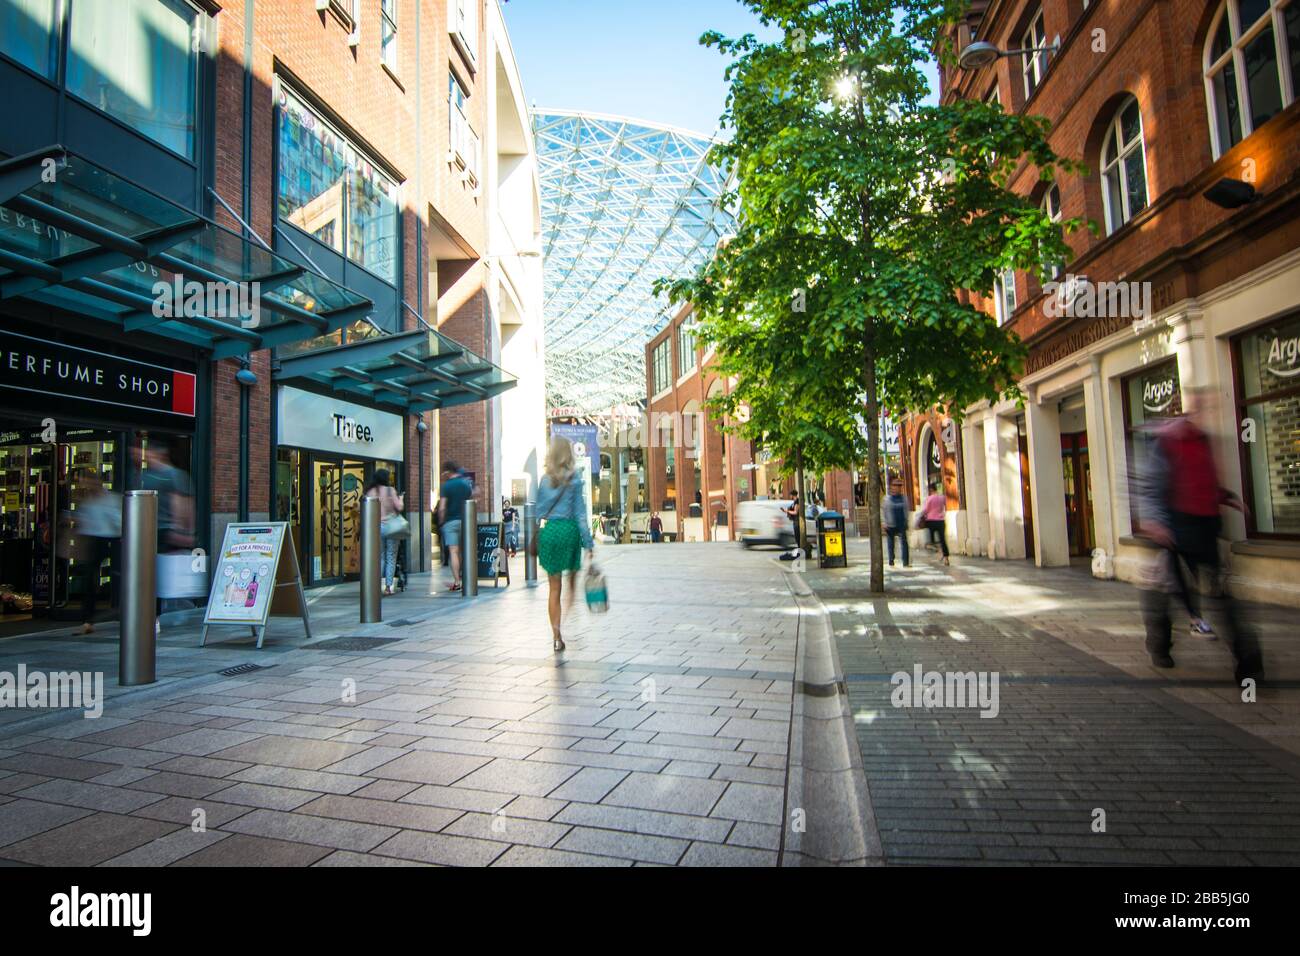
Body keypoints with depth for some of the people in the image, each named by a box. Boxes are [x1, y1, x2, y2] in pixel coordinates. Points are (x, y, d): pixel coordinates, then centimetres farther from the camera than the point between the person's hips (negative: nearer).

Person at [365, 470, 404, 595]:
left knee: (379, 557, 12)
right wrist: (401, 499, 11)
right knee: (391, 558, 6)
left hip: (376, 527, 2)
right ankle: (388, 586, 4)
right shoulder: (390, 490, -5)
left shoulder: (370, 492, 2)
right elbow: (400, 507, -7)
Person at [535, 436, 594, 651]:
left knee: (554, 588, 7)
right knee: (572, 579, 20)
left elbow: (539, 510, 8)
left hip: (549, 531, 2)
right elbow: (580, 512, -6)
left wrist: (536, 538, 20)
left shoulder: (545, 479, 5)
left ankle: (556, 636, 7)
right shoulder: (574, 479, -4)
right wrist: (588, 543, -3)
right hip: (569, 529, -2)